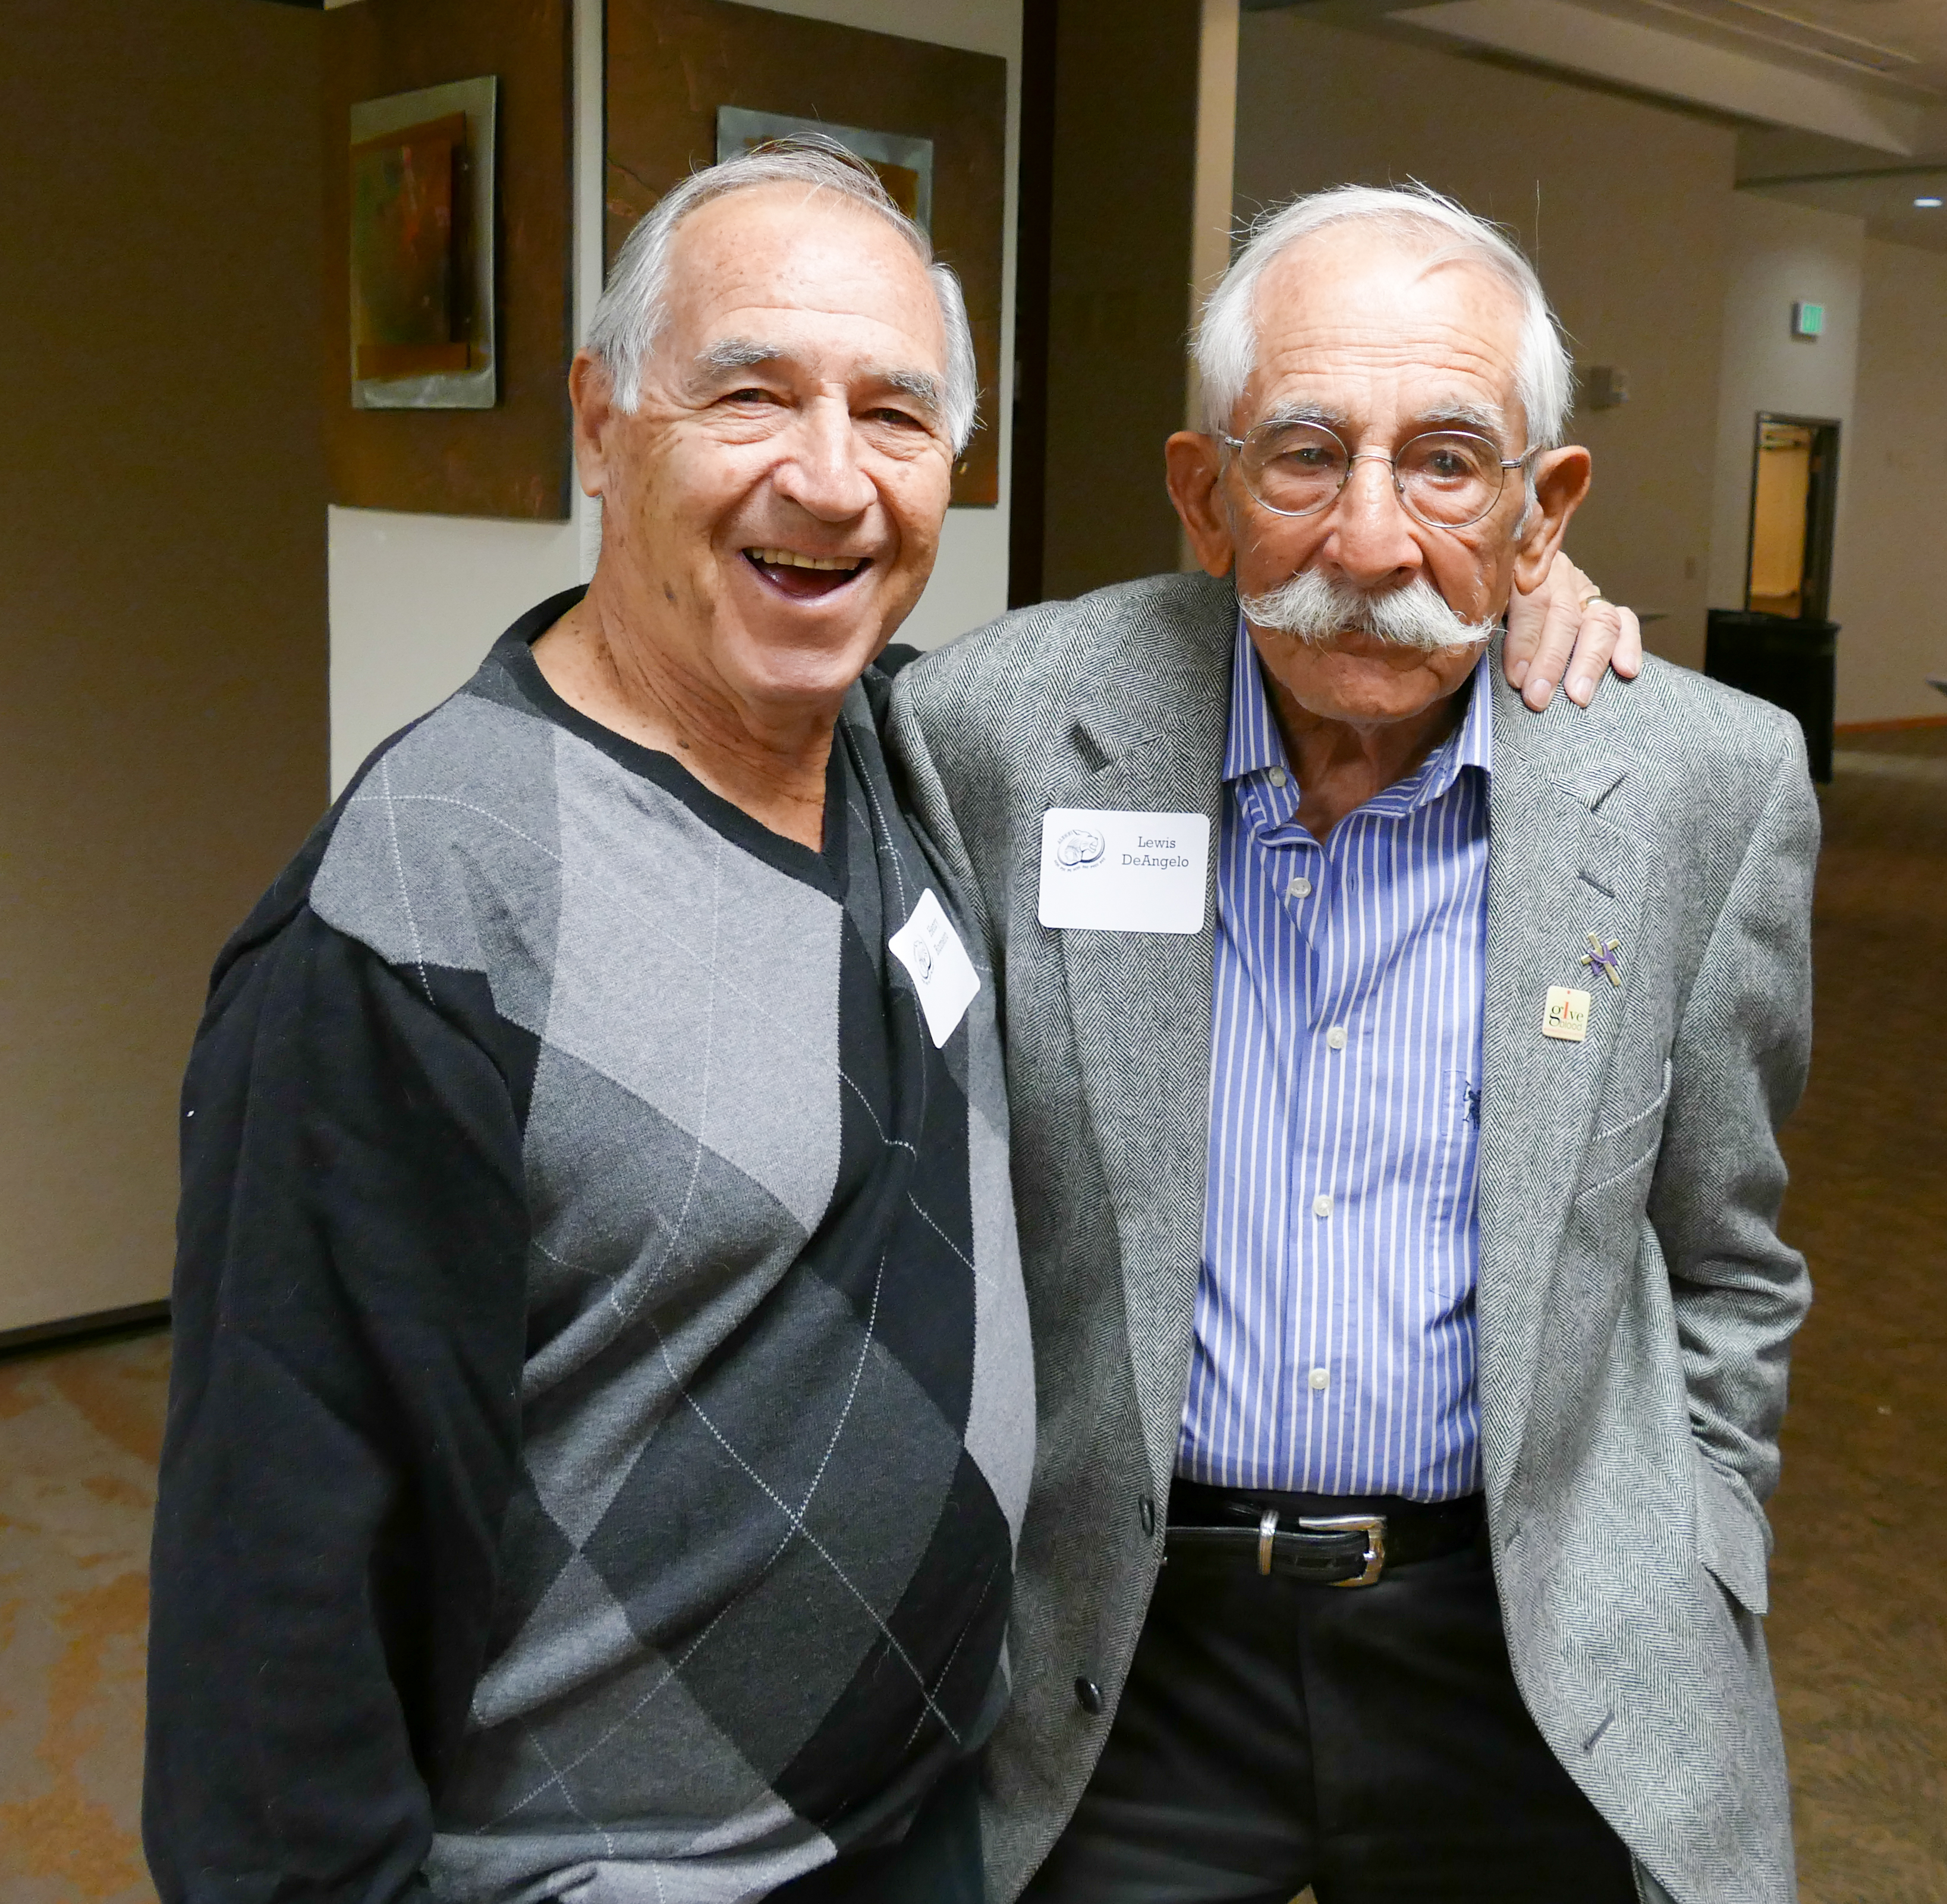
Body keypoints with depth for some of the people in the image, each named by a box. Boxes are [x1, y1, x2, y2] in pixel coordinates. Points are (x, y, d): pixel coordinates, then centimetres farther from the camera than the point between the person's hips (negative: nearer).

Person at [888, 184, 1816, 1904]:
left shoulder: (1712, 783, -7)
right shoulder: (991, 731, -12)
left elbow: (1722, 1267, 5)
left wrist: (1689, 1622, 4)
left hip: (1537, 1662, 1)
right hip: (1108, 1648, 0)